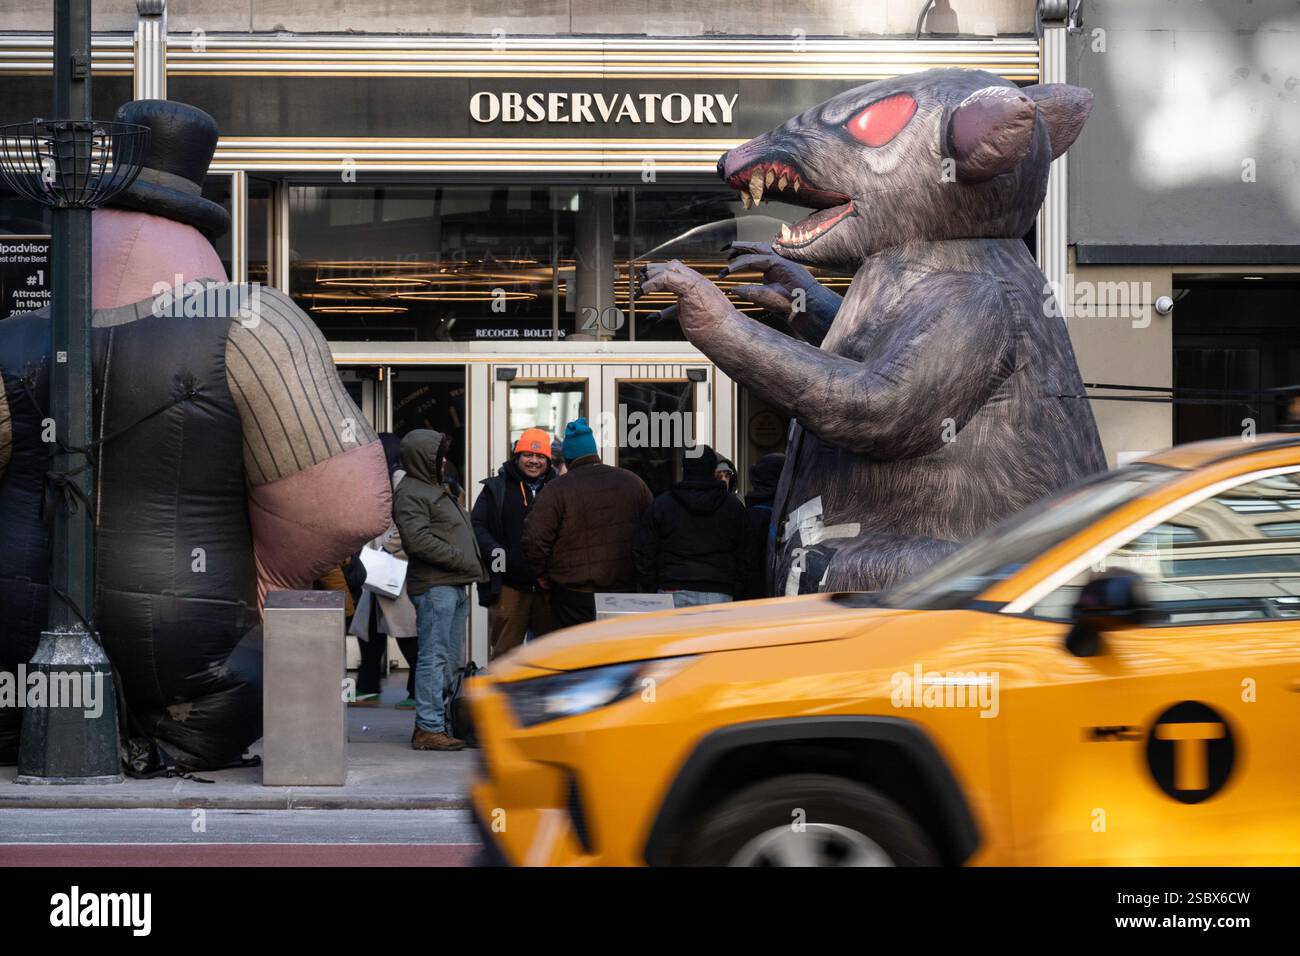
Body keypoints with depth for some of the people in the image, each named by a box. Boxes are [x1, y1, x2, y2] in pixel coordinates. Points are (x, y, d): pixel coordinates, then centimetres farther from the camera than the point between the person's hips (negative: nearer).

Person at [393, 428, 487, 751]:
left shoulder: (438, 489, 24)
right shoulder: (410, 494, -9)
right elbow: (419, 540, -20)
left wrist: (473, 566, 13)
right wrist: (463, 560, -17)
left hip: (454, 585, 10)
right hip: (434, 587, -10)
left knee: (451, 657, 13)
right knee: (434, 657, -10)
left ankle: (433, 720, 18)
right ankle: (429, 728, -10)